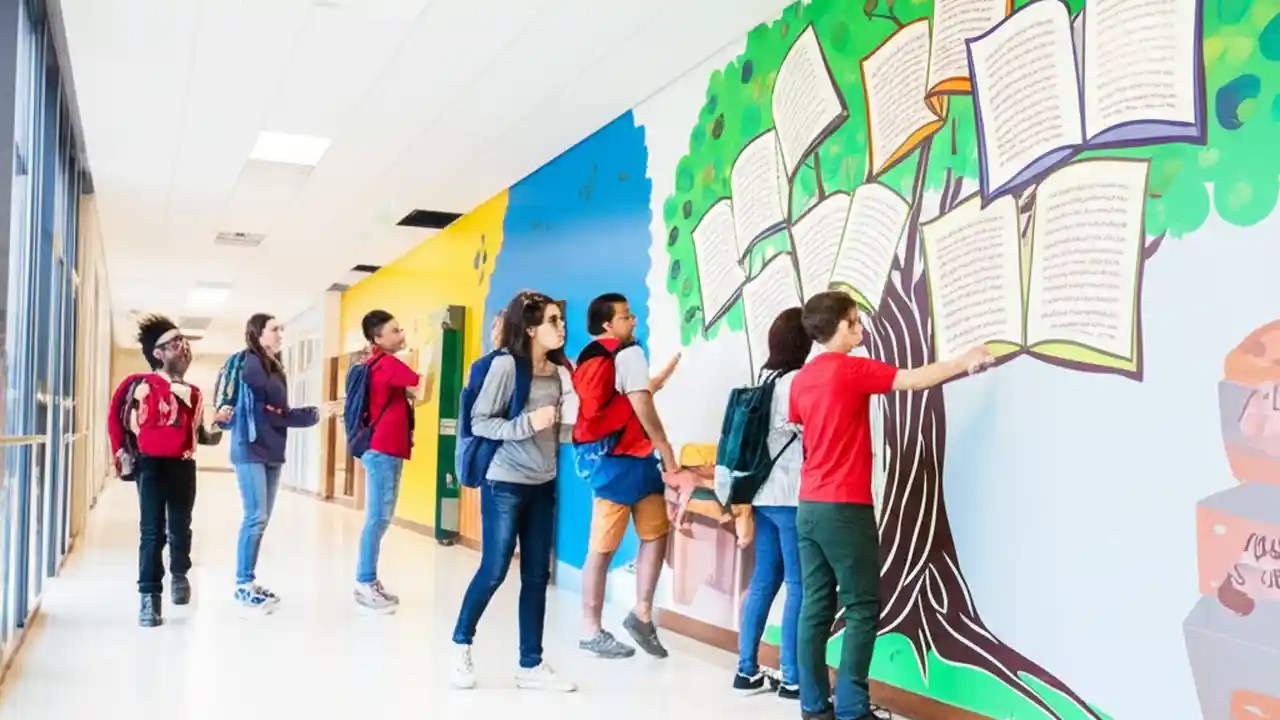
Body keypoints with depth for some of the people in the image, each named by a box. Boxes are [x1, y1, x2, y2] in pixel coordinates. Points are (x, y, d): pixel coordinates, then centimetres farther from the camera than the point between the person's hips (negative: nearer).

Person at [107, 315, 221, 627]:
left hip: (184, 466, 4)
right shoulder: (139, 385, -6)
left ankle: (180, 575, 39)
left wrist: (214, 433, 2)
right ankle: (150, 596, 3)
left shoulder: (192, 393, 10)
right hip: (151, 465, -4)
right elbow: (116, 420, 0)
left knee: (180, 526, 16)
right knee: (151, 531, -3)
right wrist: (123, 454, -3)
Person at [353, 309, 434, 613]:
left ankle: (369, 582, 15)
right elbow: (422, 395, -21)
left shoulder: (375, 364, 16)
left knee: (379, 518, 11)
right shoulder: (390, 364, -13)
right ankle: (364, 584, -4)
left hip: (380, 449, 10)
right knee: (378, 518, -7)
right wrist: (426, 362, -10)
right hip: (384, 450, -10)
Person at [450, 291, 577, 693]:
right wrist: (527, 423, -22)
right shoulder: (506, 364, -12)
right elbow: (478, 422, -12)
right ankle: (461, 645, 25)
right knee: (493, 572, 2)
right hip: (505, 484, -6)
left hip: (543, 486, 6)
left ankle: (531, 665, 18)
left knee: (536, 576, 8)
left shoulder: (560, 372, 6)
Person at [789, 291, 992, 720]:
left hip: (809, 506, 7)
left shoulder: (801, 379, 11)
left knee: (817, 606, 9)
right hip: (845, 508, -7)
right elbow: (915, 380, -8)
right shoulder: (851, 369, -10)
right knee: (862, 608, 0)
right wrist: (965, 362, 5)